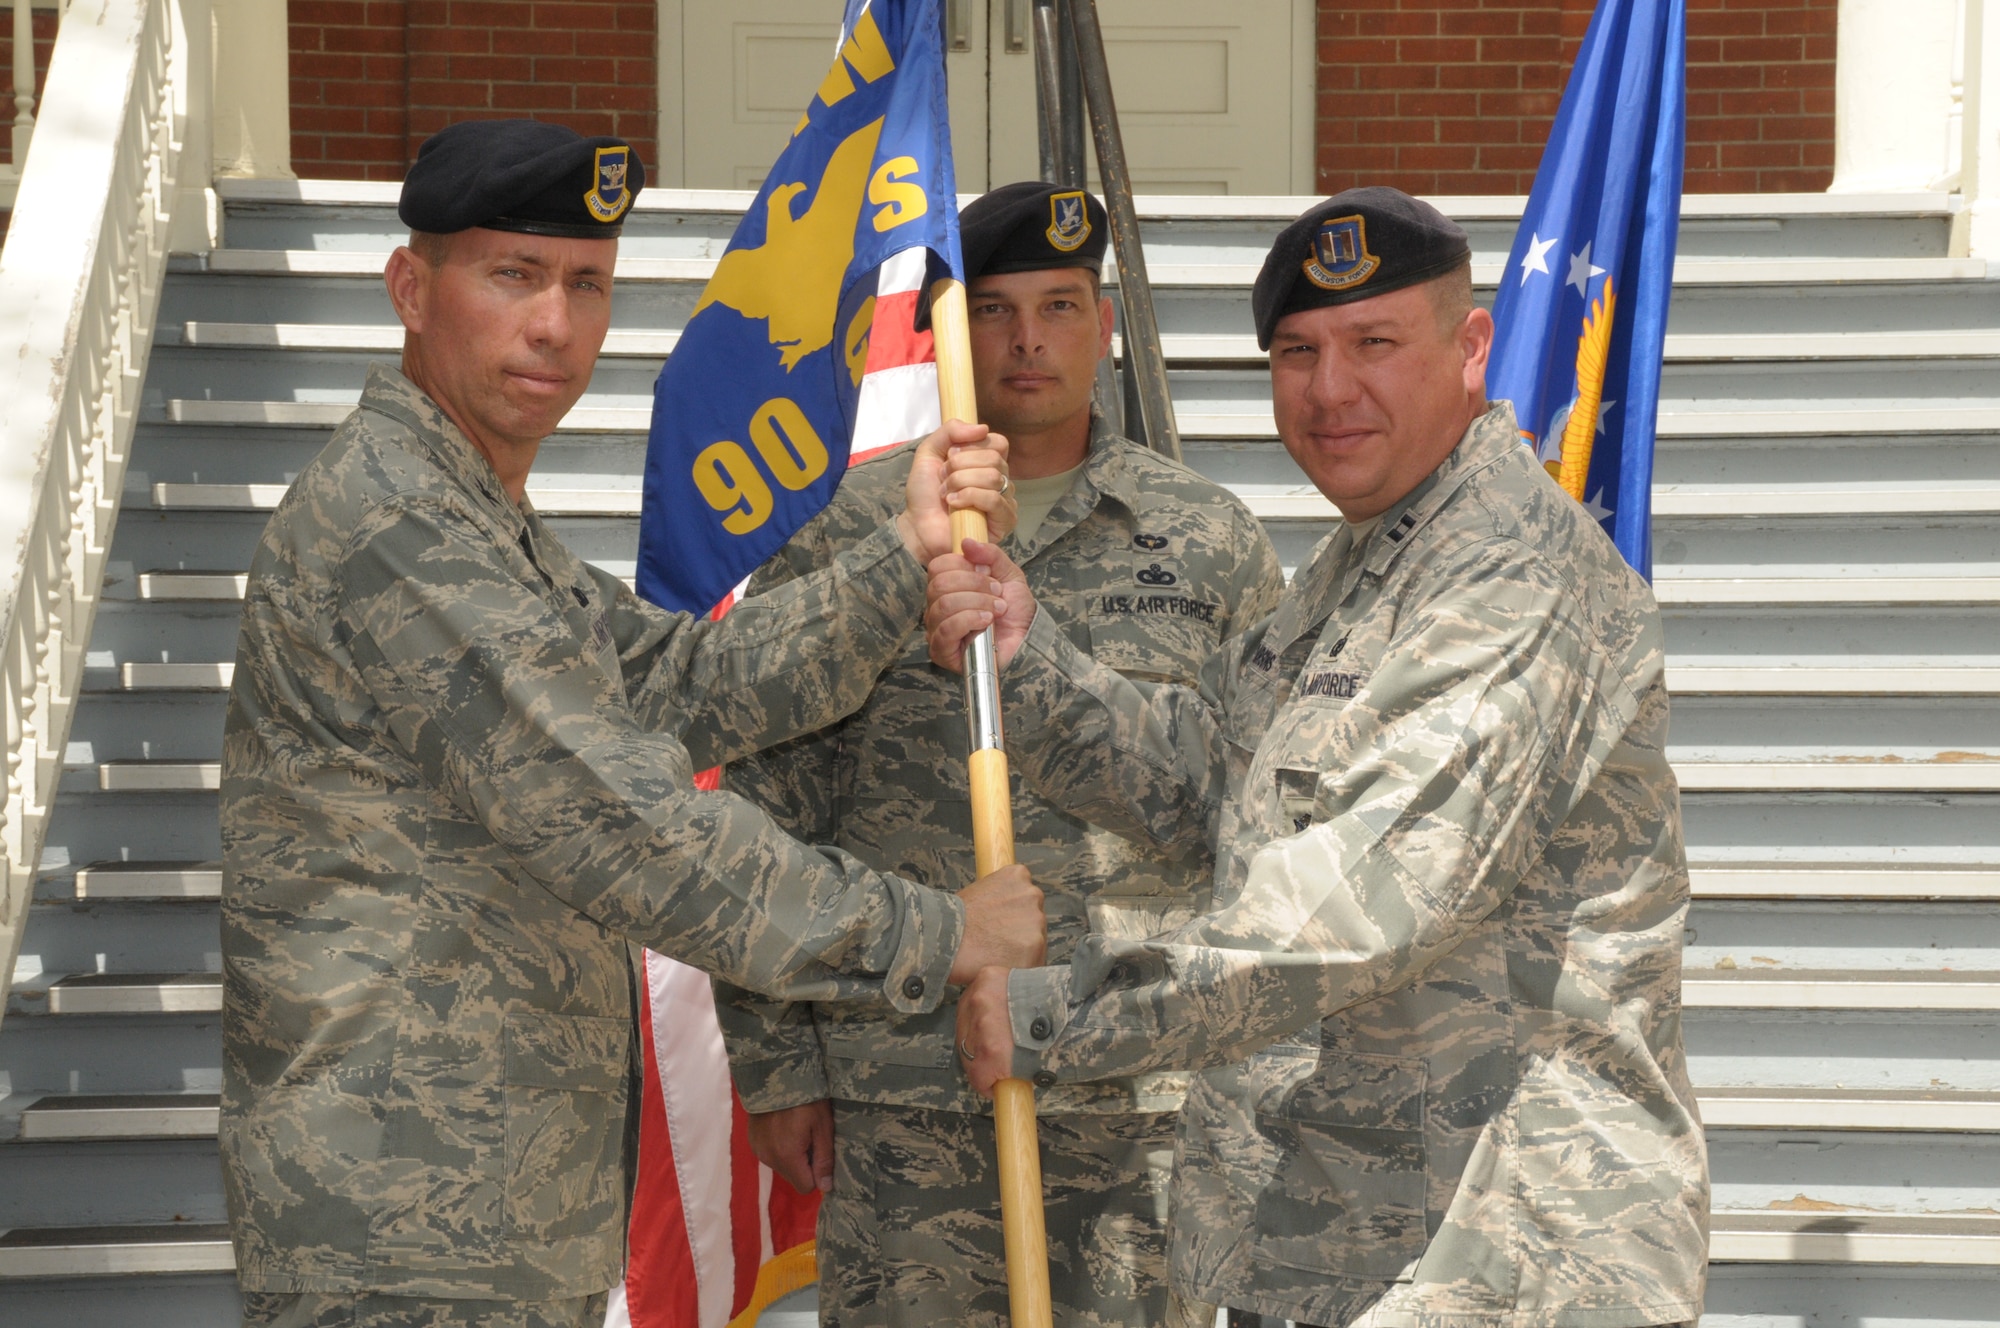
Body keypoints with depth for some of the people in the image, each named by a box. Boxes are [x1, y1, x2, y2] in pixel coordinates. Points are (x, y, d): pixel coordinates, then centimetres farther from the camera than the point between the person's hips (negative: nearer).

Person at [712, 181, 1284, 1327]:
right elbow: (766, 821, 6)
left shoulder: (1211, 538, 8)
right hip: (901, 1086, 0)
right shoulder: (841, 535, 5)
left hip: (1149, 1079, 1)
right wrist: (777, 1066, 2)